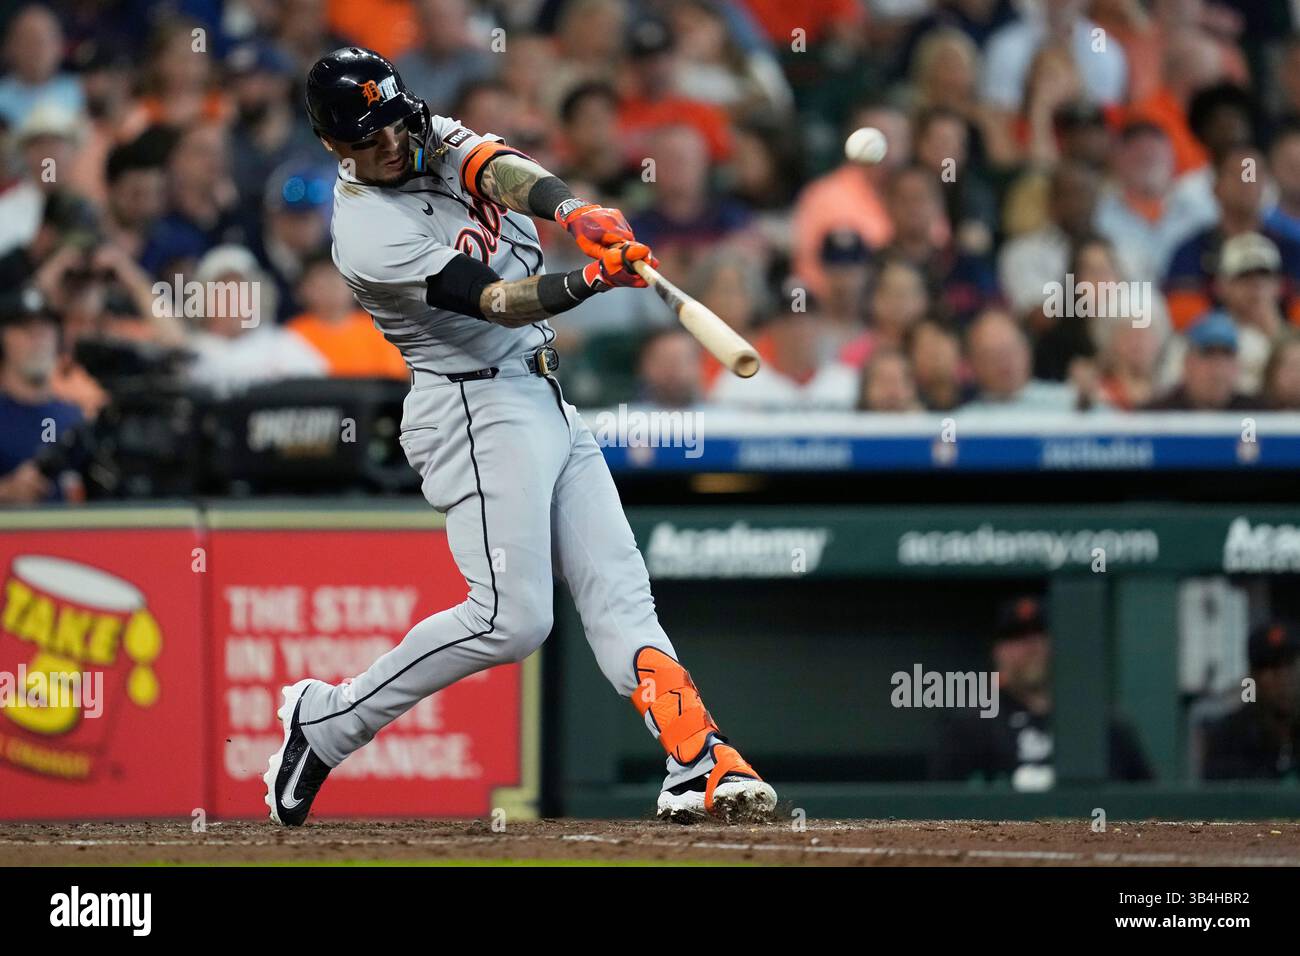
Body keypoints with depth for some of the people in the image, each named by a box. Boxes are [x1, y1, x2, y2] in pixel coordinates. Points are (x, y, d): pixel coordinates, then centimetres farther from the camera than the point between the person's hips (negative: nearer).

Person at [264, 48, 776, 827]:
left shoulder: (431, 141, 4)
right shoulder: (368, 236, -18)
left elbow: (501, 171, -16)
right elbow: (493, 300, -27)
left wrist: (574, 211, -38)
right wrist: (590, 281, -43)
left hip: (545, 403, 8)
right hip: (475, 406, -8)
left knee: (618, 588, -3)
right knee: (512, 618, -14)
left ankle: (699, 764, -12)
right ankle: (324, 723, -2)